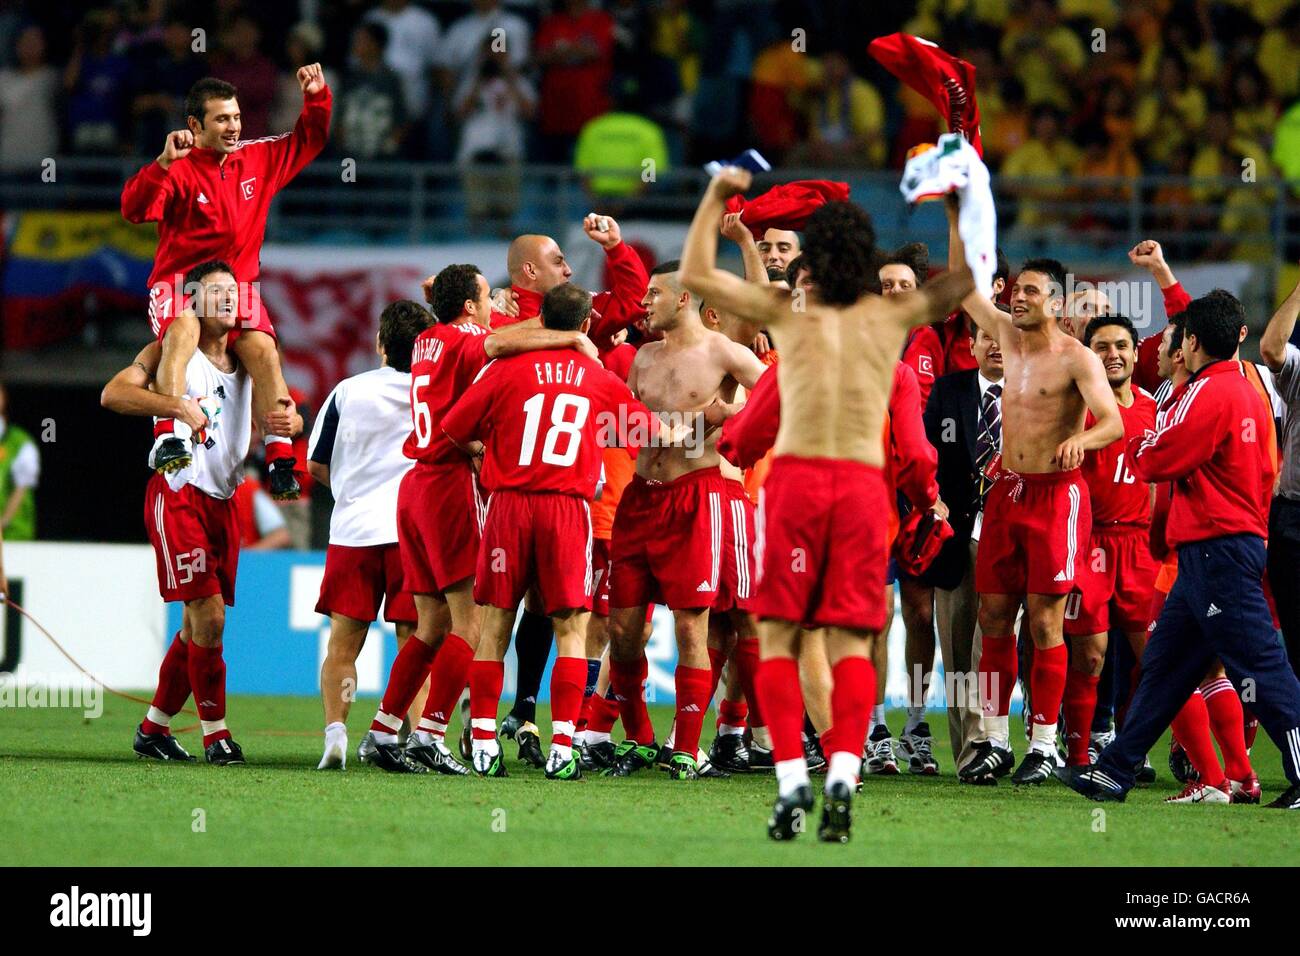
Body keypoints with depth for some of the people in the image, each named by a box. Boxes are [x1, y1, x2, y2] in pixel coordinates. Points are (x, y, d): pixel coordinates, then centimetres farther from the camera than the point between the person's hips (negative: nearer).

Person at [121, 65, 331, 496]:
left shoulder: (257, 159, 8)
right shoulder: (179, 170, -9)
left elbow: (308, 140, 23)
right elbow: (134, 209, -24)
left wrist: (317, 97, 6)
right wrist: (164, 163, -37)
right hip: (179, 283, -4)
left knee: (263, 351, -21)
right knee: (184, 331, -36)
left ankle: (280, 461, -18)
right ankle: (169, 439, -46)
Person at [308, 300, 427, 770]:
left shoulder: (348, 391, 3)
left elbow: (317, 466, 10)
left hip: (354, 527, 0)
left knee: (343, 643, 7)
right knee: (414, 644, 4)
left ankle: (335, 728, -8)